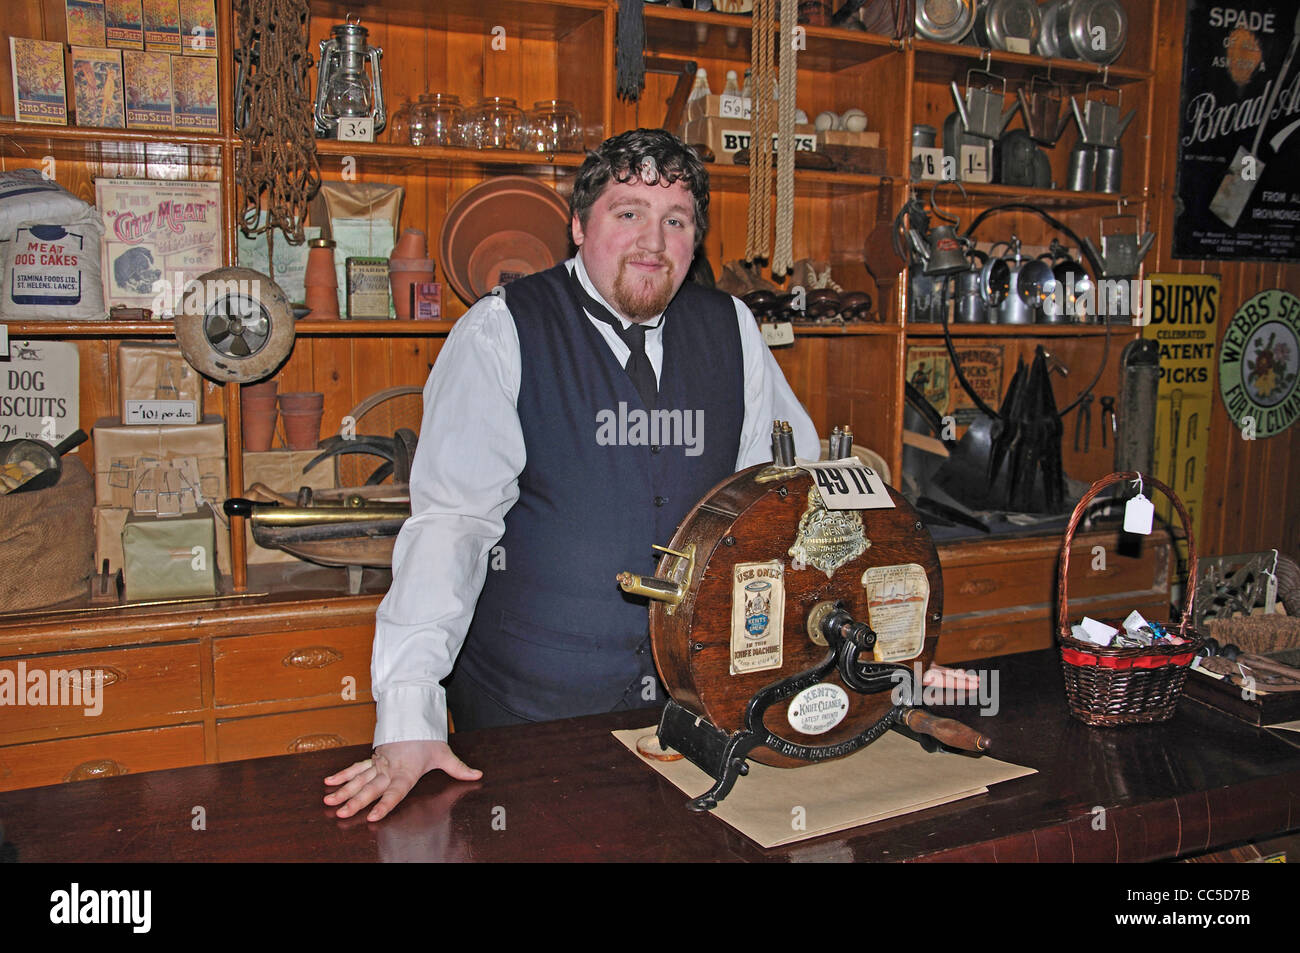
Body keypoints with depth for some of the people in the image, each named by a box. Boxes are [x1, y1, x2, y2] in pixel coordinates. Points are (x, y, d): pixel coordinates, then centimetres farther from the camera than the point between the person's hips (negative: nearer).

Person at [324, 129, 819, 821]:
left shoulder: (730, 329, 4)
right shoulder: (500, 331, -9)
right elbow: (451, 518, -17)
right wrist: (408, 719, -25)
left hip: (697, 697, 4)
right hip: (530, 704, -3)